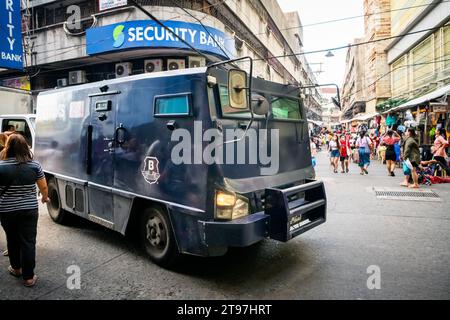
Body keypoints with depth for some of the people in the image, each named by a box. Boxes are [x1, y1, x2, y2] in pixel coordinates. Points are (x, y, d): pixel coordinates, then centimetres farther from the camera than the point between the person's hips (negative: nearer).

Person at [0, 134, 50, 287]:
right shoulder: (34, 165, -6)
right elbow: (44, 187, 3)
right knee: (28, 242, 5)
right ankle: (28, 277, 9)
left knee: (12, 240, 20)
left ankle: (16, 268, 38)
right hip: (29, 210, 0)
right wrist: (45, 198, 22)